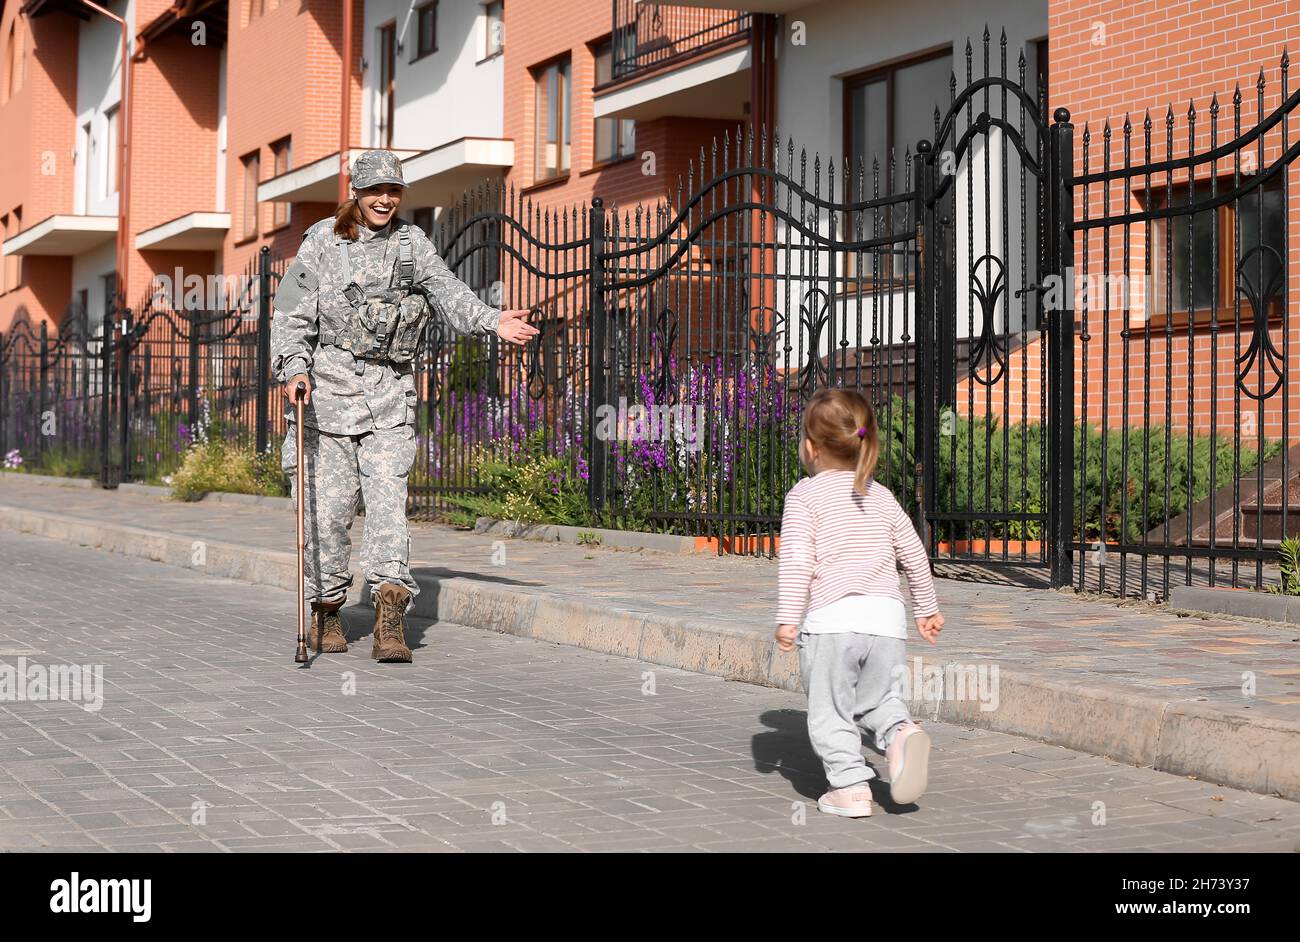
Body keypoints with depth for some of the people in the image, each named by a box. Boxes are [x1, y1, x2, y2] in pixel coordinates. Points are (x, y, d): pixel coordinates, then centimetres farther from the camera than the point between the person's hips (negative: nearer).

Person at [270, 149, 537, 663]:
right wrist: (294, 368, -15)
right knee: (329, 501, 1)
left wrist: (493, 321, -23)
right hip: (329, 384, -1)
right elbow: (292, 312, 0)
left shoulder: (413, 244, 8)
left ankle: (390, 622, -17)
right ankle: (326, 608, 18)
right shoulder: (323, 241, 3)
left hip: (389, 390, 1)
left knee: (388, 496, -9)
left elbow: (449, 293, -5)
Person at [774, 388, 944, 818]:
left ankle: (850, 786, -1)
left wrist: (788, 618, -9)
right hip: (887, 617, 5)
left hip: (830, 620, -4)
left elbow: (797, 560, -10)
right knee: (879, 698, 18)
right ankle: (901, 733, -11)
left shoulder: (804, 496, 0)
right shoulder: (880, 495, 16)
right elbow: (914, 554, 21)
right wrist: (926, 608, 32)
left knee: (830, 710, 6)